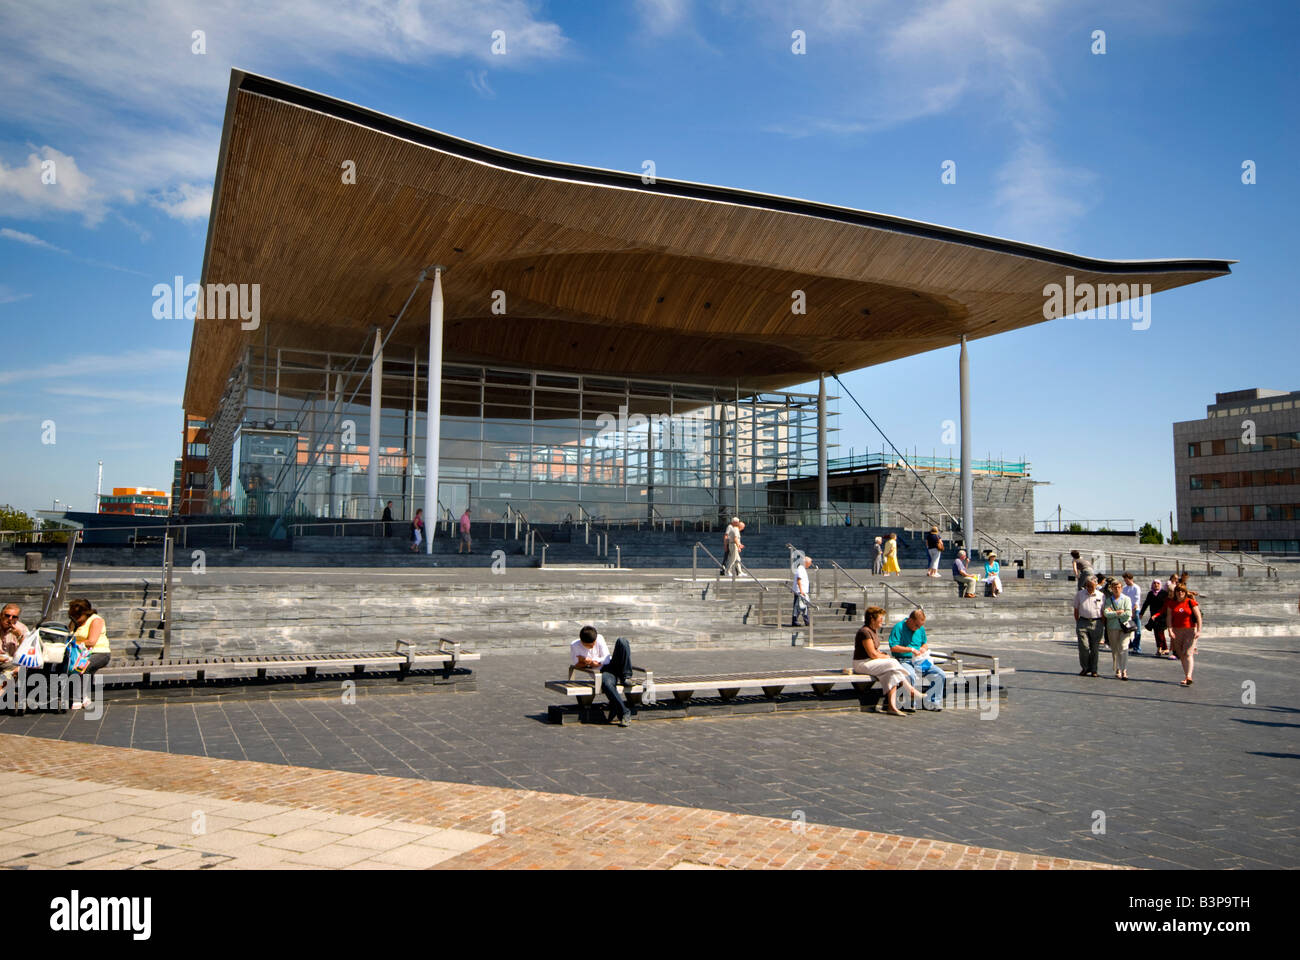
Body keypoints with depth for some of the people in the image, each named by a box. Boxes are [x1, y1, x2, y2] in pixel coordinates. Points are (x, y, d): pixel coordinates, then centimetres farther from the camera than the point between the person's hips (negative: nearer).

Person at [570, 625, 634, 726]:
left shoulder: (599, 639, -2)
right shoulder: (574, 646, -5)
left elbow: (607, 659, -3)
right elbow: (573, 664, 1)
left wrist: (590, 660, -15)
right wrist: (590, 664, -10)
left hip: (612, 664, 3)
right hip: (602, 672, -3)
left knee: (622, 641, -23)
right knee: (606, 683, -43)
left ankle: (626, 676, -20)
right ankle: (624, 713, -34)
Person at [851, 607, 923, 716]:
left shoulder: (875, 630, 15)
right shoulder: (865, 631, -17)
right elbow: (872, 654, -18)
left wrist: (883, 654, 0)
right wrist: (886, 657, -3)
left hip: (871, 662, 9)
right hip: (862, 664, -9)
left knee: (892, 673, -17)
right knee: (893, 664, -22)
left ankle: (892, 706, -24)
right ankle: (911, 690, -9)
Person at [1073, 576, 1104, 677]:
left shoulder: (1101, 596, 6)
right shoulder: (1079, 594, 7)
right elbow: (1076, 610, 13)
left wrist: (1104, 625, 5)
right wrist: (1078, 623, 8)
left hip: (1097, 623, 0)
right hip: (1083, 622, 0)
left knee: (1095, 648, 3)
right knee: (1084, 647, -7)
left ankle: (1093, 670, 14)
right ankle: (1085, 668, 8)